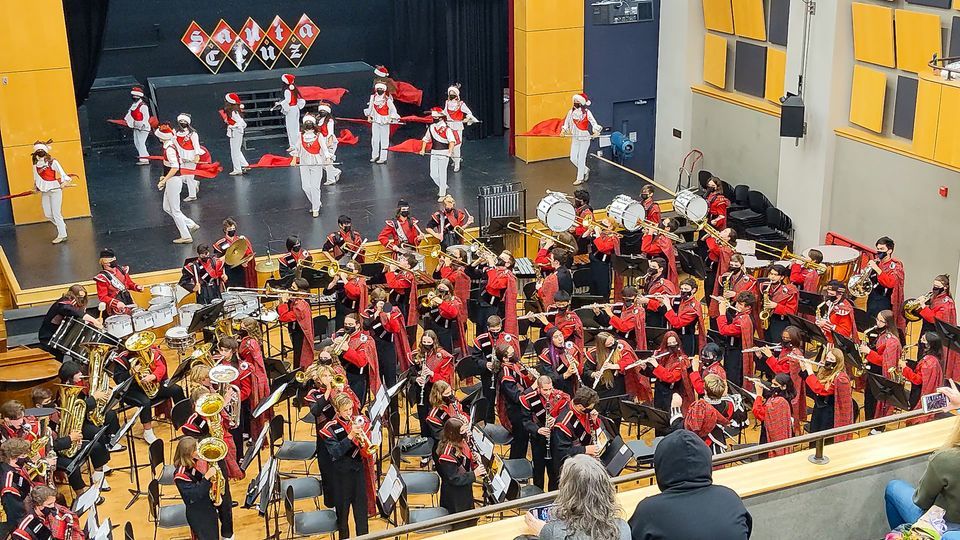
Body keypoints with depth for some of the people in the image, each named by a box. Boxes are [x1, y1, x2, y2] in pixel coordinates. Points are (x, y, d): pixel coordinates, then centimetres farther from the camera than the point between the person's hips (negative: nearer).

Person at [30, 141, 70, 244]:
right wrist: (36, 188, 13)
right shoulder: (36, 164, 7)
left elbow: (62, 173, -16)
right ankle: (62, 226, 30)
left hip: (55, 190, -6)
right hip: (44, 191, 6)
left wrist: (64, 182, -31)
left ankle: (62, 234, 5)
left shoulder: (53, 162, -11)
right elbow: (36, 178, 18)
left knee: (56, 213, -4)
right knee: (47, 215, 7)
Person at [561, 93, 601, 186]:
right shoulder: (571, 112, 2)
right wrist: (563, 130, -9)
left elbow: (594, 123, -16)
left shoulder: (586, 112, -11)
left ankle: (580, 178, 14)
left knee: (581, 159, 0)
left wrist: (596, 131, -33)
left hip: (584, 138, -5)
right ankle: (586, 170, 31)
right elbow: (567, 122, 8)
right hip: (575, 138, 5)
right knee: (573, 158, 7)